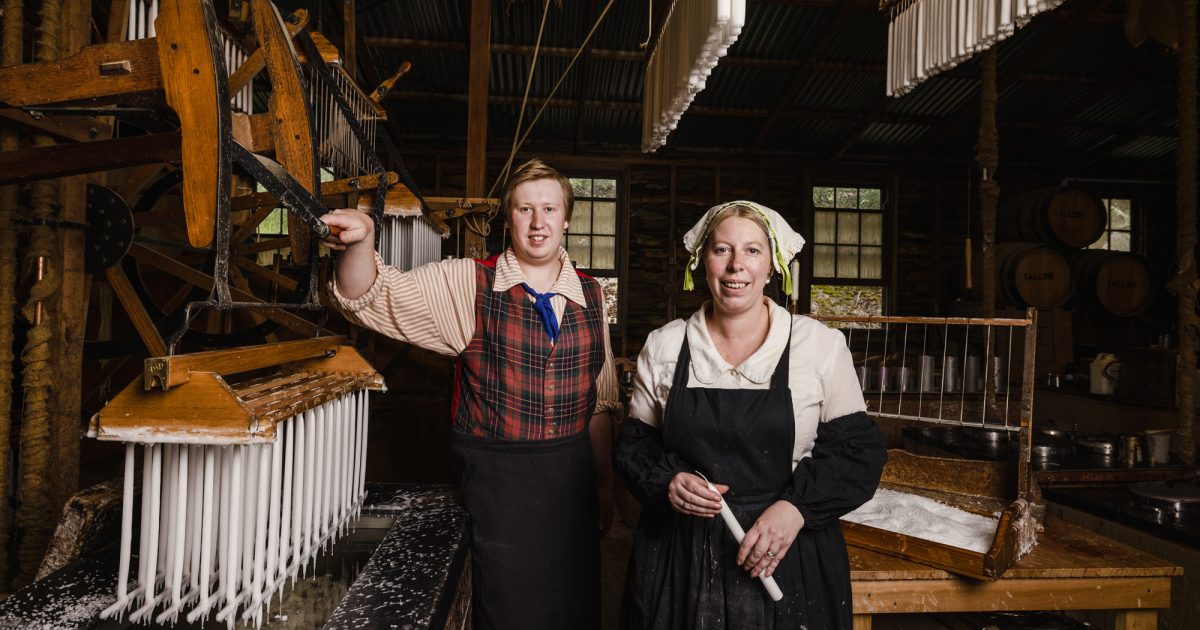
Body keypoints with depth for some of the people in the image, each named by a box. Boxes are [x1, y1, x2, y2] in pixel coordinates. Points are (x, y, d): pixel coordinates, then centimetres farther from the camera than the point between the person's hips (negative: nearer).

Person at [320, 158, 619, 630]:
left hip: (572, 477, 4)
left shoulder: (589, 294, 3)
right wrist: (361, 241, -38)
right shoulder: (468, 283, -7)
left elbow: (599, 399, 9)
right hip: (497, 478, -4)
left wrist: (604, 483, 11)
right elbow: (370, 296, -17)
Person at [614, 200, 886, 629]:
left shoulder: (821, 345, -6)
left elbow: (858, 450, -2)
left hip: (788, 560, -1)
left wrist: (798, 506, -17)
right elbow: (635, 445, 5)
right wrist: (667, 482, -14)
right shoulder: (663, 346, -1)